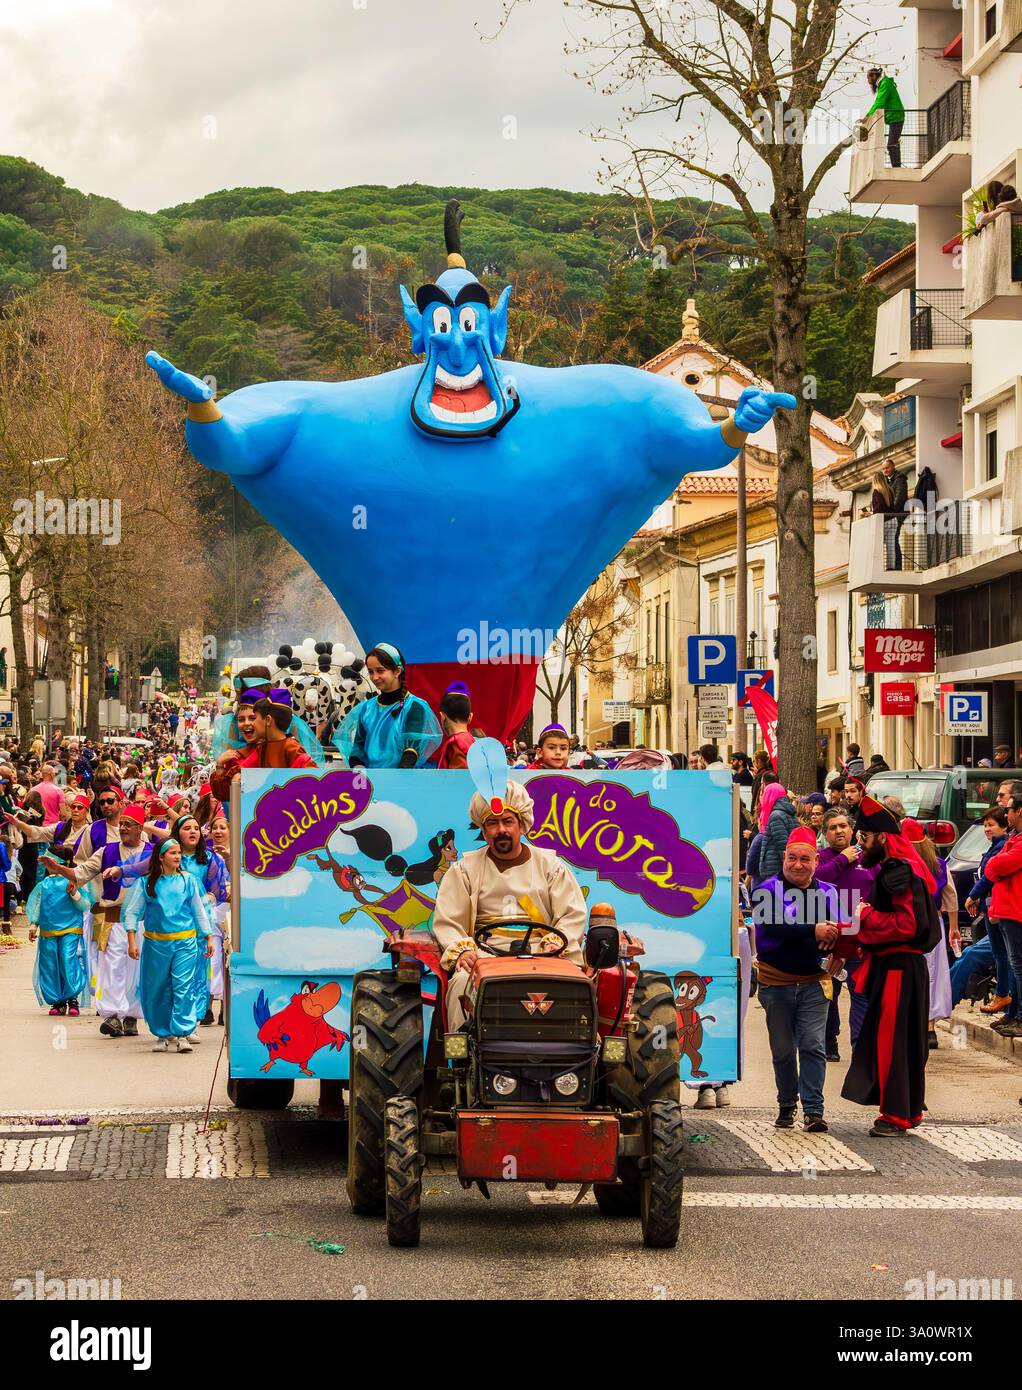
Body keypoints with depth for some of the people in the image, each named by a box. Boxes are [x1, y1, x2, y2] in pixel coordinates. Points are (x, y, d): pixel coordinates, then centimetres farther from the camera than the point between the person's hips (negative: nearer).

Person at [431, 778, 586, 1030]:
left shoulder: (550, 865, 17)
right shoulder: (465, 869, 16)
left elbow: (573, 916, 9)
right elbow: (446, 922, 9)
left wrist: (552, 947, -10)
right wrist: (461, 951, -11)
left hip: (540, 953, 0)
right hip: (486, 951, 0)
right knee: (462, 984, -33)